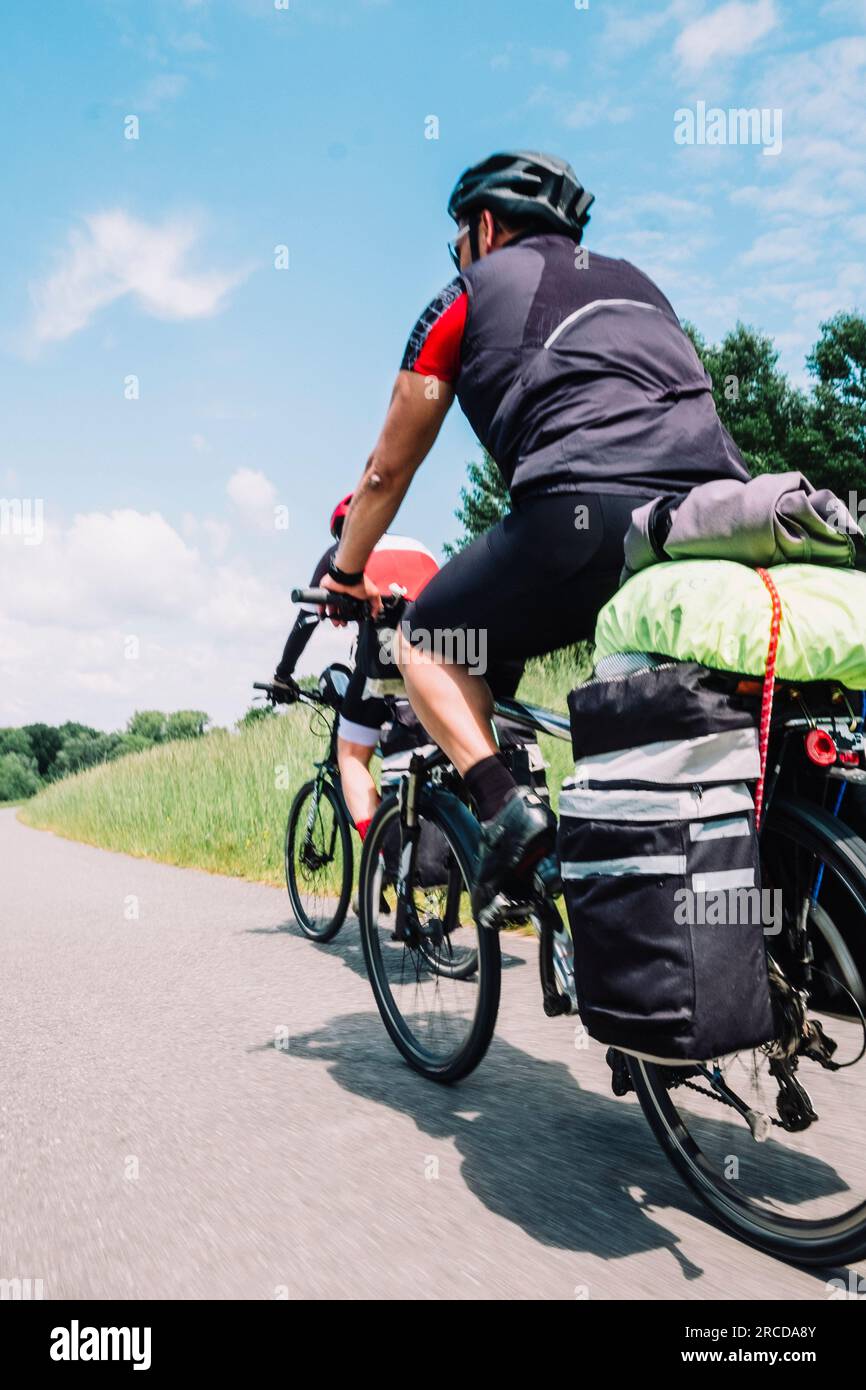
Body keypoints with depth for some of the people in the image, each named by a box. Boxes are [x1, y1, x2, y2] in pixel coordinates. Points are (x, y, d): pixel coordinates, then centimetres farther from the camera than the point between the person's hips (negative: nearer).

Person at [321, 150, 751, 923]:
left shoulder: (469, 295, 20)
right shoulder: (634, 283, 36)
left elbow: (388, 469, 24)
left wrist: (345, 573, 38)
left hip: (586, 508, -5)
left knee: (427, 644, 15)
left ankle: (508, 811, -3)